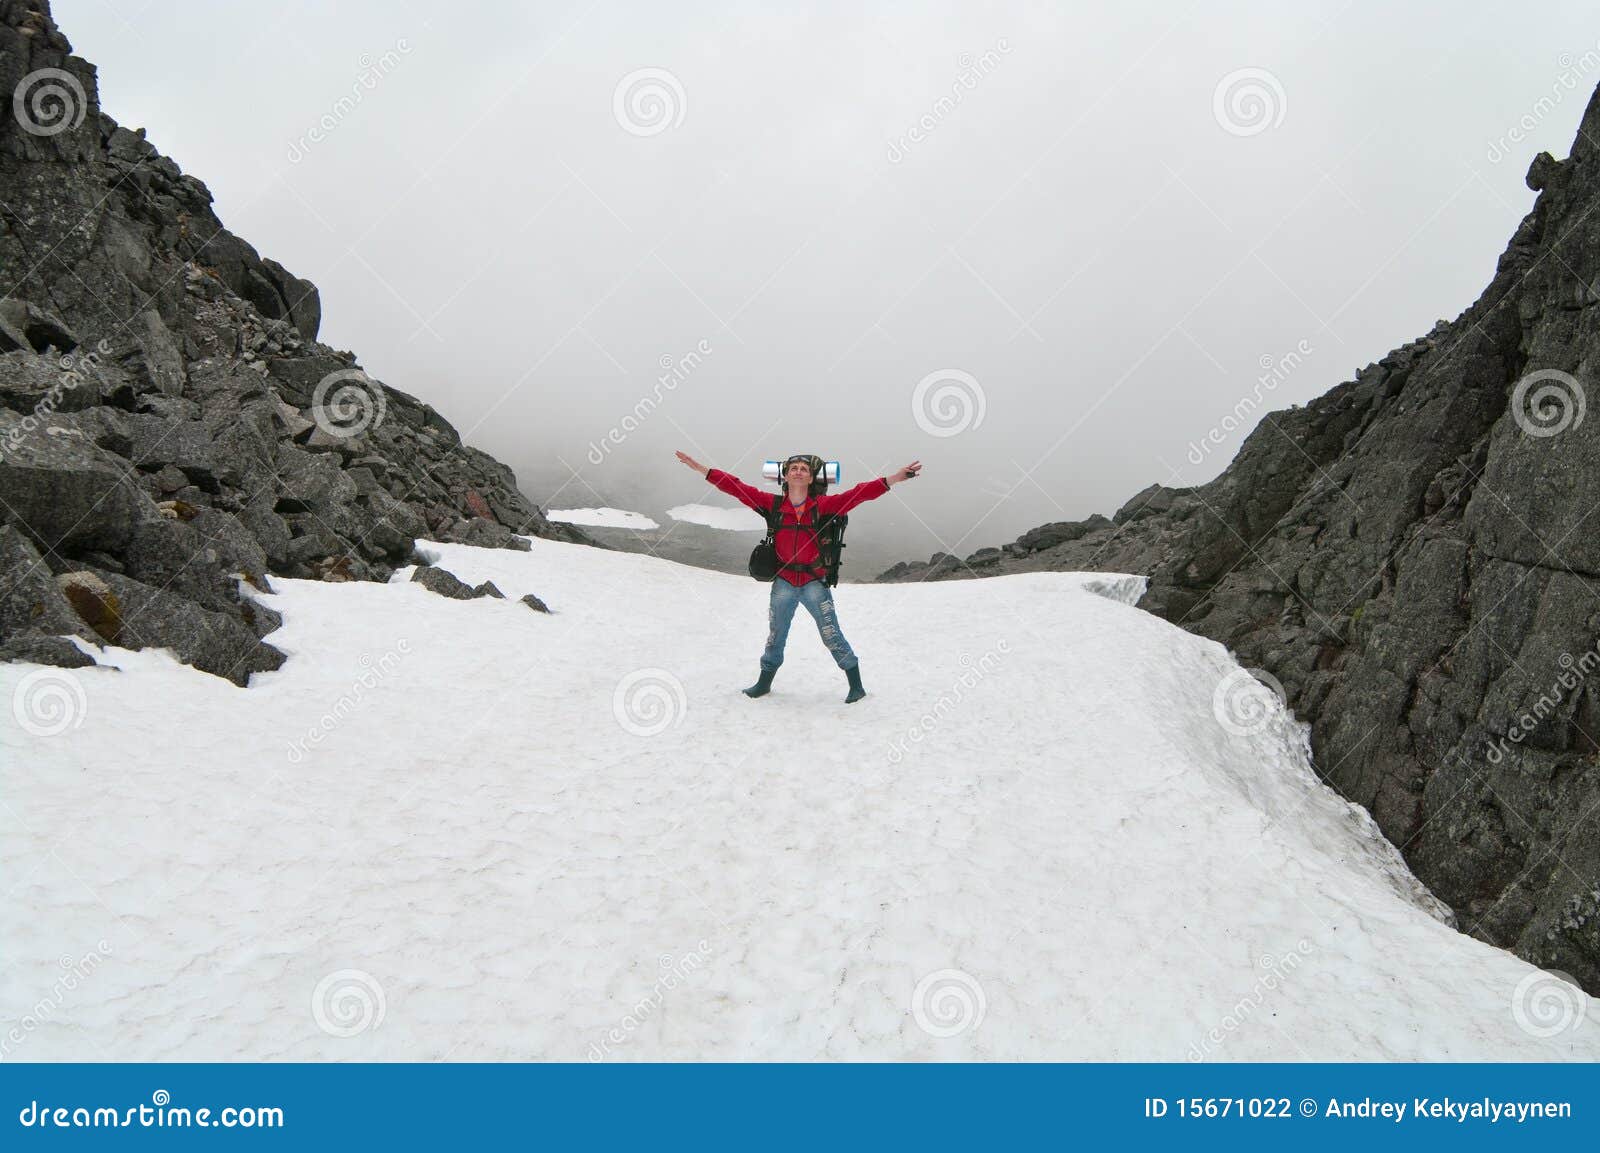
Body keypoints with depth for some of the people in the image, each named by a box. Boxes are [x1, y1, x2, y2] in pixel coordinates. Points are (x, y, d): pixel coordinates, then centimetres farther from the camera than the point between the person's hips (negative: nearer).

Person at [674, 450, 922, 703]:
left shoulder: (823, 505, -6)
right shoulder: (772, 504, 0)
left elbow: (859, 493, -12)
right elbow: (737, 488, 1)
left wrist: (896, 478, -20)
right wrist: (700, 469, -1)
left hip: (815, 584, -2)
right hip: (783, 584, 2)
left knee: (831, 636, 1)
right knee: (775, 636, 16)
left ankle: (856, 685, 14)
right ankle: (764, 682, 34)